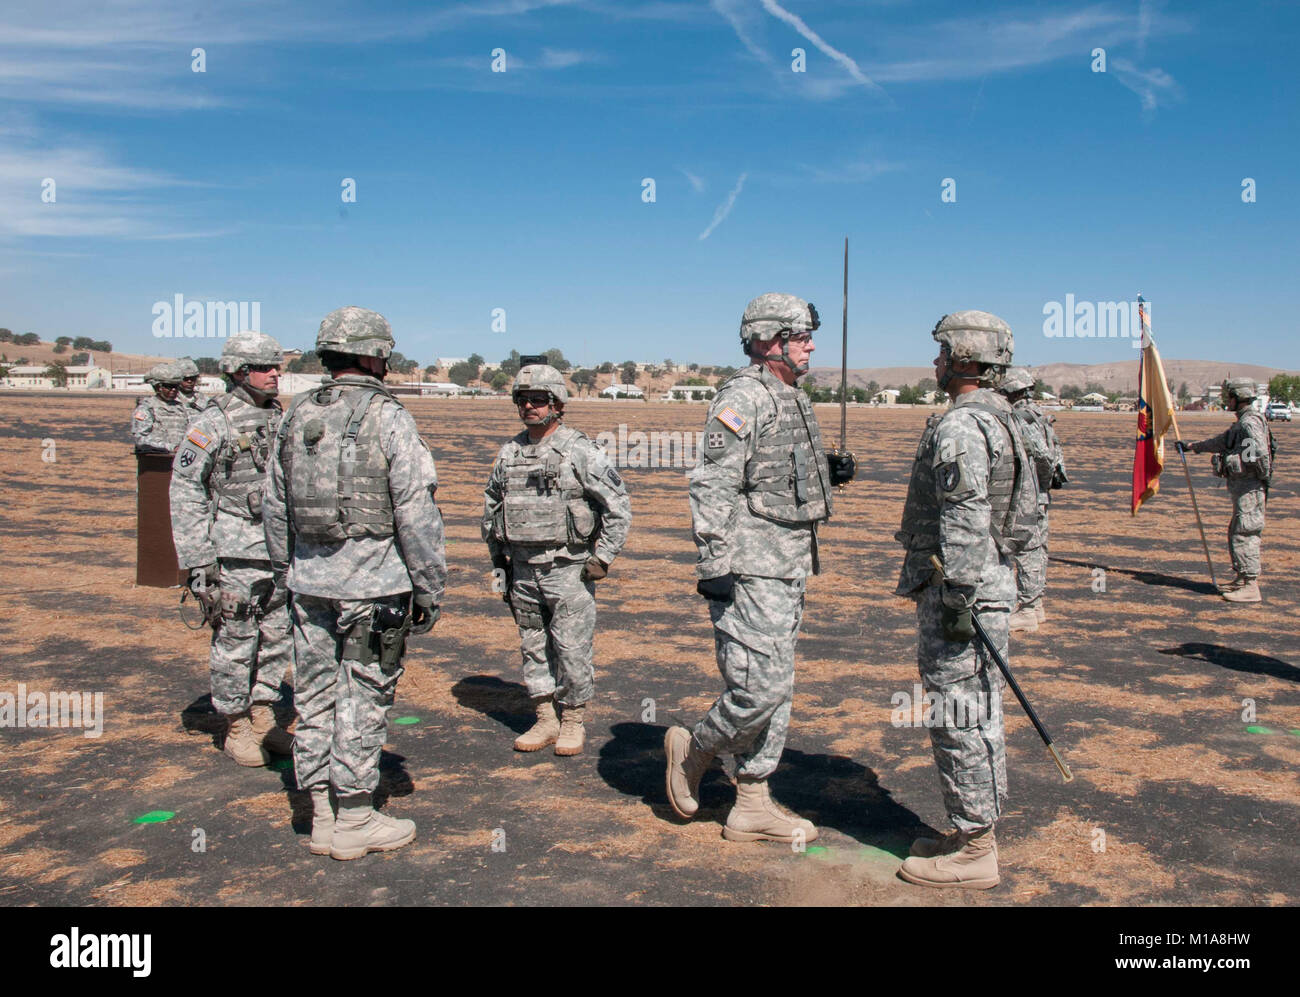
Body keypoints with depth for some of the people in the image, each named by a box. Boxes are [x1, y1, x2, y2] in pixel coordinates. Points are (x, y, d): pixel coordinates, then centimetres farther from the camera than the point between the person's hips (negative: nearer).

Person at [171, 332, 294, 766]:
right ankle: (237, 730, 17)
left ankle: (263, 720, 26)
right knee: (236, 642, 3)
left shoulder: (279, 420, 10)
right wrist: (197, 560, -13)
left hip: (280, 551, 6)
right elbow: (184, 491, -9)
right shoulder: (213, 423, -9)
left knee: (277, 640, 11)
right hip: (235, 553, -6)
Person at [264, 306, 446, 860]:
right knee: (363, 700, 4)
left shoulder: (296, 416, 7)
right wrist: (430, 589, -6)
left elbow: (275, 507, 13)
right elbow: (417, 514, -13)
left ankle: (323, 819, 23)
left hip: (310, 581, 6)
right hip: (374, 585, -5)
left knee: (315, 697, 12)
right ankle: (355, 820, 15)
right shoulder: (388, 419, -10)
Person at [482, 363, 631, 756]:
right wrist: (498, 558, 15)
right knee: (534, 648, 11)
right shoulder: (509, 454, 7)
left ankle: (573, 723, 15)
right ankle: (545, 722, 23)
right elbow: (491, 506, 20)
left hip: (568, 568, -5)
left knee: (572, 649, -1)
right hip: (522, 569, 5)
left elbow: (619, 504, -6)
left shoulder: (579, 451, -8)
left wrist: (603, 558, -9)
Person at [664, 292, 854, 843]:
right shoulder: (743, 397, -13)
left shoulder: (793, 400, 17)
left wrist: (829, 474, 9)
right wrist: (713, 565, -23)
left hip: (788, 569, 10)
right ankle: (694, 750, 16)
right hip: (750, 570, -10)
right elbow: (713, 485, -19)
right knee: (759, 687, -10)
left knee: (776, 689, 12)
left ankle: (752, 806, 21)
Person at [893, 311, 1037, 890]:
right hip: (991, 579, 11)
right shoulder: (1001, 420, 16)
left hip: (957, 587, -11)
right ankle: (974, 835, 26)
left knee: (960, 717, -3)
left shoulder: (958, 427, -17)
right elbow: (1024, 515, 20)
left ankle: (972, 853, 6)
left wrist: (960, 599, -24)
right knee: (976, 716, 15)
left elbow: (966, 522, -24)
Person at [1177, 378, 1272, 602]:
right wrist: (1192, 446, 41)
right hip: (1241, 485, 11)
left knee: (1245, 534, -10)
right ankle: (1241, 579, 23)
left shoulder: (1250, 422, -15)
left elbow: (1260, 453, -28)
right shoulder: (1241, 423, 17)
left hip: (1249, 487, -11)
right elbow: (1220, 442, 32)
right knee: (1236, 534, 15)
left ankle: (1251, 587, -10)